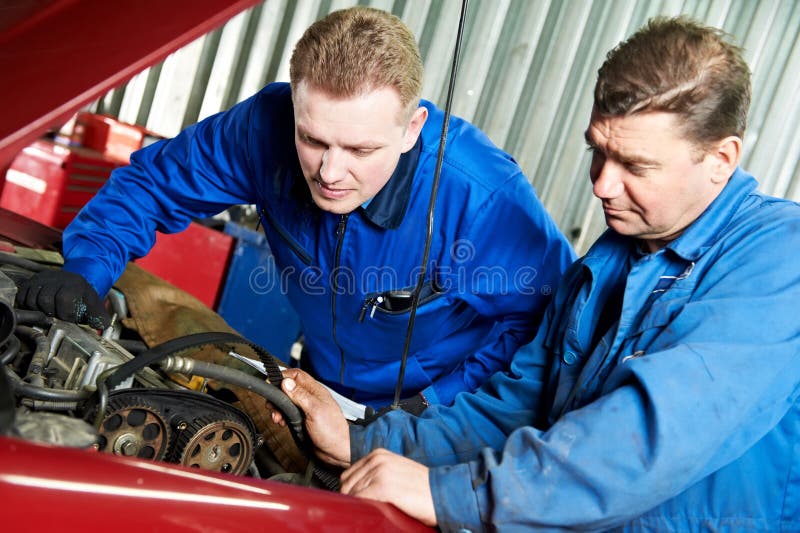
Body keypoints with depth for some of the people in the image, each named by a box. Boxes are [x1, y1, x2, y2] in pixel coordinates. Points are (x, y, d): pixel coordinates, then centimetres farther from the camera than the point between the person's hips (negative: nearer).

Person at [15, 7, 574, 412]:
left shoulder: (483, 197, -35)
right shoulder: (268, 125, -23)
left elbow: (548, 313, -21)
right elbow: (154, 180, -8)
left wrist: (438, 404, -24)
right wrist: (86, 270, -23)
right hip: (325, 392, 4)